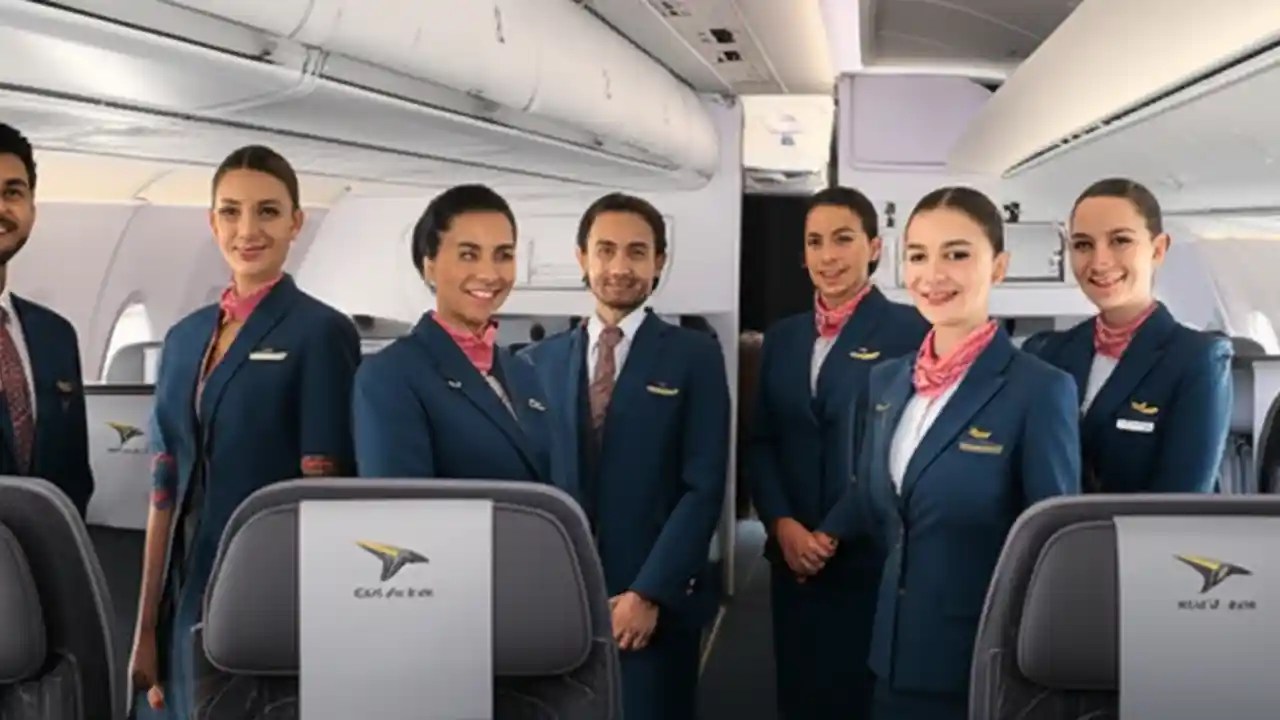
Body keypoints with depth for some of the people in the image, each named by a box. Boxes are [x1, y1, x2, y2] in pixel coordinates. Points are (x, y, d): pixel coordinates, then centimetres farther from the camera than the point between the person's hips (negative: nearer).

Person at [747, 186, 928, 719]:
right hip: (795, 559, 5)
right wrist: (784, 525, -5)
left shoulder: (910, 330, -5)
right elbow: (761, 443, 10)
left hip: (873, 558, -5)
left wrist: (836, 533, -12)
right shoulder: (783, 337, 12)